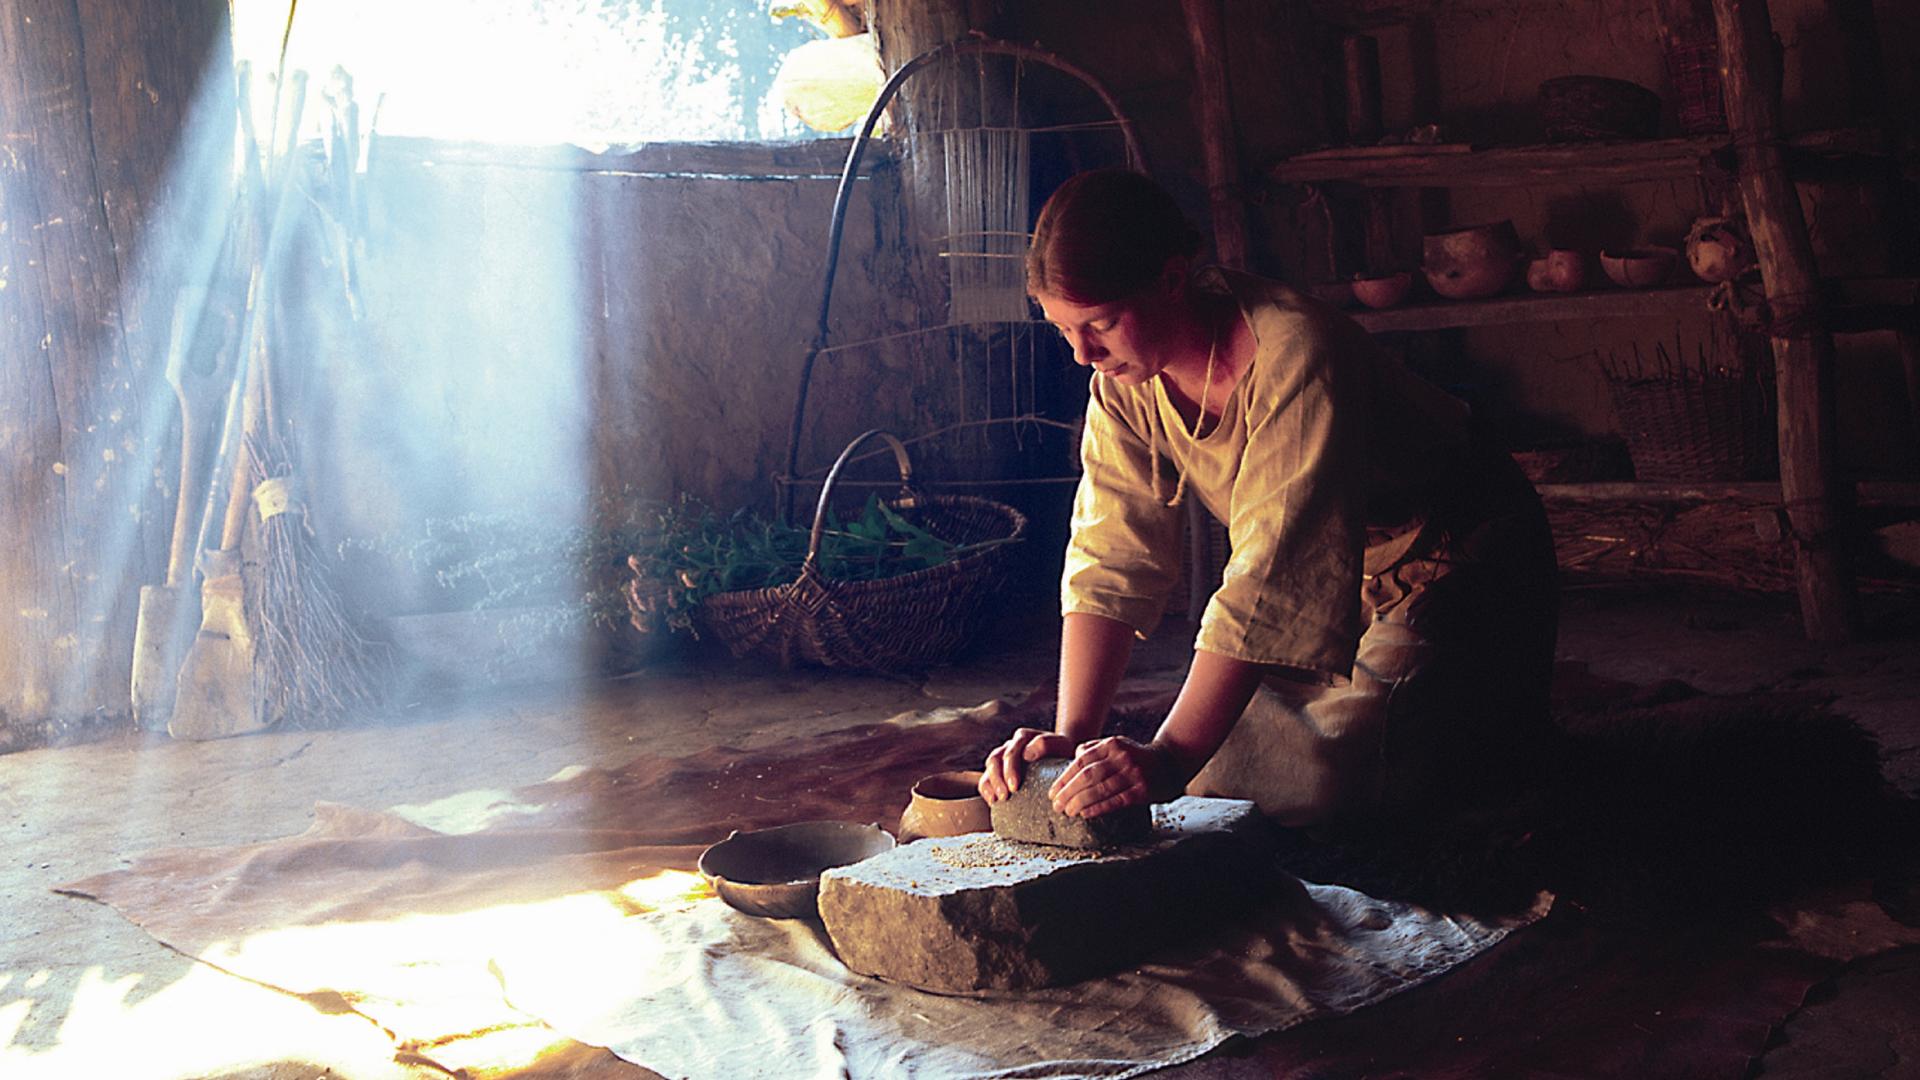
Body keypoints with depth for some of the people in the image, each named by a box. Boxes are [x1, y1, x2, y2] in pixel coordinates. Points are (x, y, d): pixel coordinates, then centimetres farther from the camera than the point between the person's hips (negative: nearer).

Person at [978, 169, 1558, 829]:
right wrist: (1072, 733, -28)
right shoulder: (1124, 377, -12)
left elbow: (1275, 576, -41)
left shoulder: (1295, 358, -35)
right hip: (1338, 584, 7)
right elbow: (1113, 560, -15)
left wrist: (1174, 757, -48)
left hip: (1455, 570, -6)